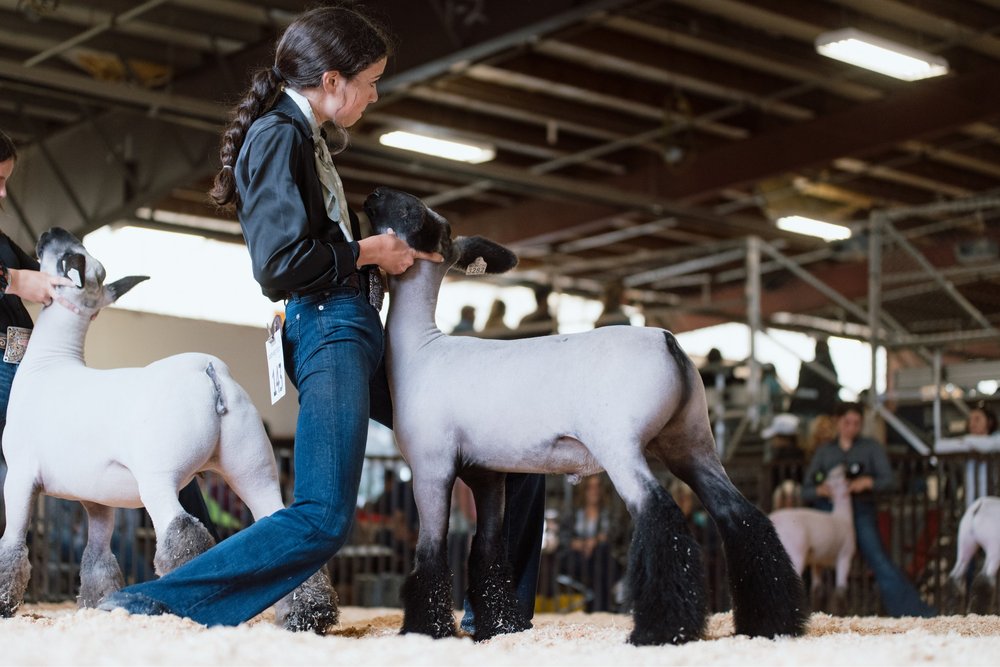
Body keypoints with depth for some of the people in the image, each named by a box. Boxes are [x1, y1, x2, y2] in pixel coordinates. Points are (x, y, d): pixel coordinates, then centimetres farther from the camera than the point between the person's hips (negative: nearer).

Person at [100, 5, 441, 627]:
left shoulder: (306, 137, 20)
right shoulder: (280, 136, -11)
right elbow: (280, 265, -20)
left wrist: (399, 249, 13)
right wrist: (368, 252, -8)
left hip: (356, 327, 11)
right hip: (327, 325, -11)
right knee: (323, 518, -19)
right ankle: (145, 604, -19)